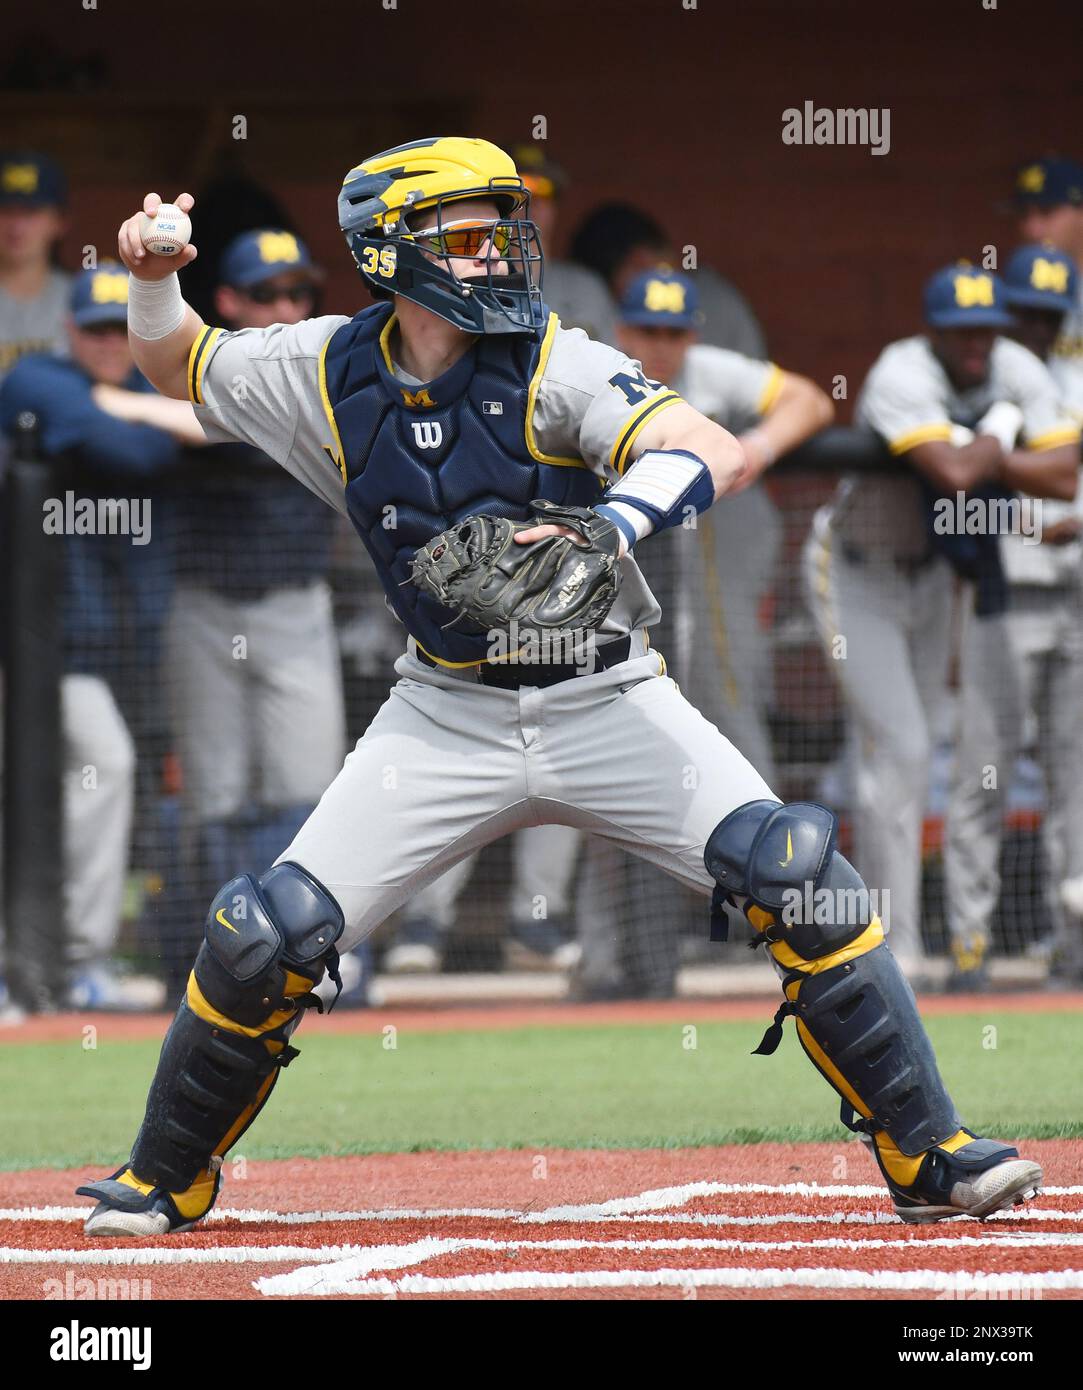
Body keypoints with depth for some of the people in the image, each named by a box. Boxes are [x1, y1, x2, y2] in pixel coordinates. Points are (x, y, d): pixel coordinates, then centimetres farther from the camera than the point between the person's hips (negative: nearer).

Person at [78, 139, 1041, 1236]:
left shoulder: (555, 367, -13)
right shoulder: (331, 374, -3)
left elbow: (716, 452, -27)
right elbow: (177, 364, 14)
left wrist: (617, 521, -46)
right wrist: (153, 281, -8)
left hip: (606, 704, -2)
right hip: (447, 722, 2)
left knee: (799, 877, -19)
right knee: (267, 937, -7)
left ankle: (926, 1156, -8)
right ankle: (165, 1182, 16)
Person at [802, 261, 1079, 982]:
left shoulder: (1021, 373, -10)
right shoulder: (903, 376, -30)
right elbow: (954, 474, -42)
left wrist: (978, 460, -27)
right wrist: (1000, 437, -23)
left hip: (933, 571, 7)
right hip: (857, 572, -7)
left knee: (914, 747, 13)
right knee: (897, 747, -13)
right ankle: (896, 945, -10)